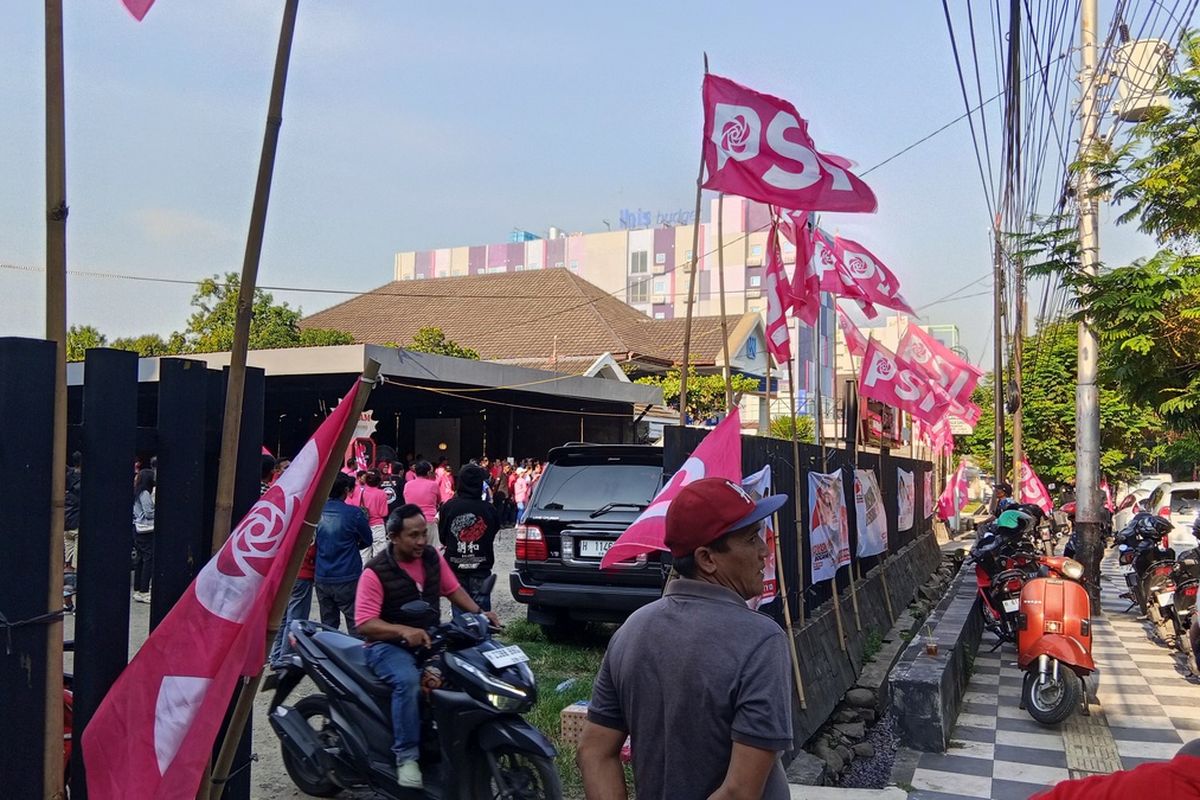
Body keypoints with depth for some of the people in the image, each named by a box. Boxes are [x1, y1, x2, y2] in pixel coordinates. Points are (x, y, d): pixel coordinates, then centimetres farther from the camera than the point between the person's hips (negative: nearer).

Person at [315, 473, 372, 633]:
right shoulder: (354, 513, -12)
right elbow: (367, 540, 3)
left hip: (322, 577, 5)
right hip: (347, 579, -5)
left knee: (327, 625, 12)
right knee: (356, 625, 1)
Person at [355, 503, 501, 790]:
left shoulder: (433, 557, 2)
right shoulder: (375, 572, -15)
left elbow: (452, 589, 15)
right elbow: (364, 623, -19)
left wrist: (479, 613, -2)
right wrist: (404, 631, -35)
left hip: (430, 639, 6)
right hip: (388, 646, -6)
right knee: (408, 680, -36)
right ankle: (406, 756, -23)